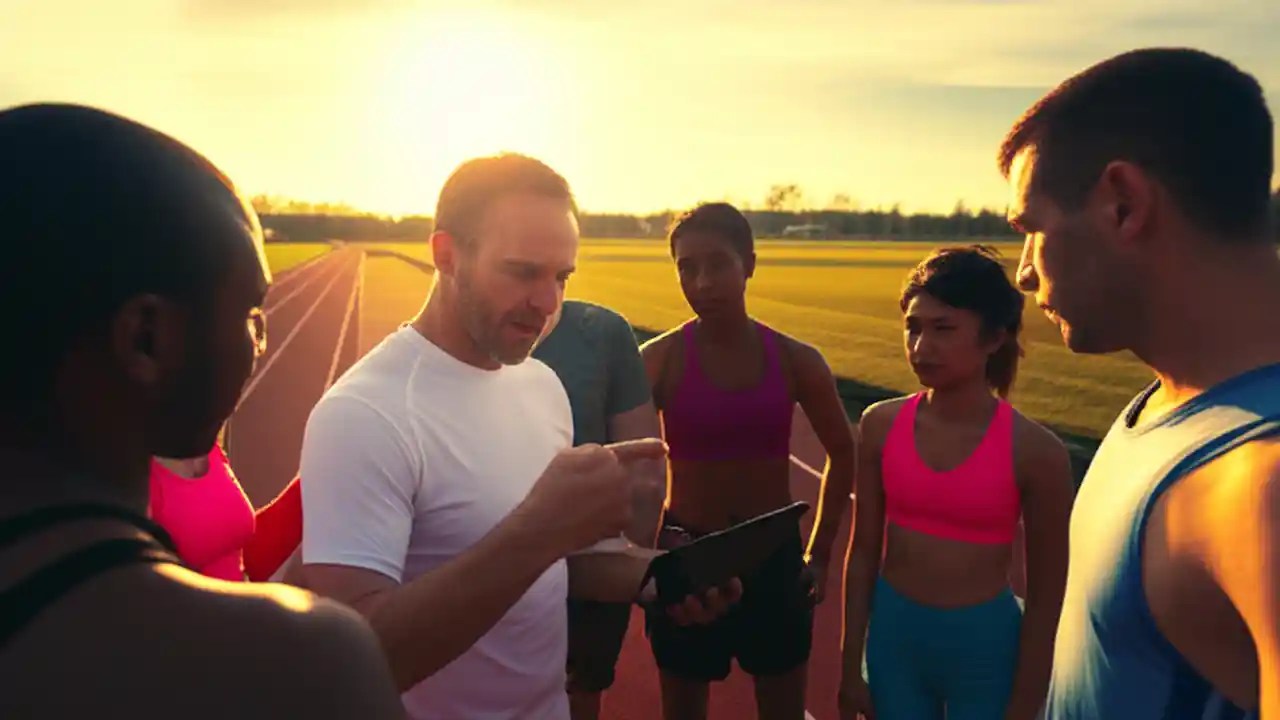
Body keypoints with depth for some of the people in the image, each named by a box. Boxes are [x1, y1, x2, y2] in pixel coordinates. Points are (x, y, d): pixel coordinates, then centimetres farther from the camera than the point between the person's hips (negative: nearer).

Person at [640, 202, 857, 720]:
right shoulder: (658, 360, -11)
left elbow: (842, 455, 9)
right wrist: (659, 541, -28)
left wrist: (819, 553, 7)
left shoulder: (795, 360, -5)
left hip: (775, 560, 2)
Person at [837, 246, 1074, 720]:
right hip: (893, 632, 3)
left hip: (986, 645, -2)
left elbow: (1046, 599, -8)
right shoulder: (881, 425, -8)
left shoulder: (1035, 451, -16)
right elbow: (863, 552, -1)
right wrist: (850, 665, 4)